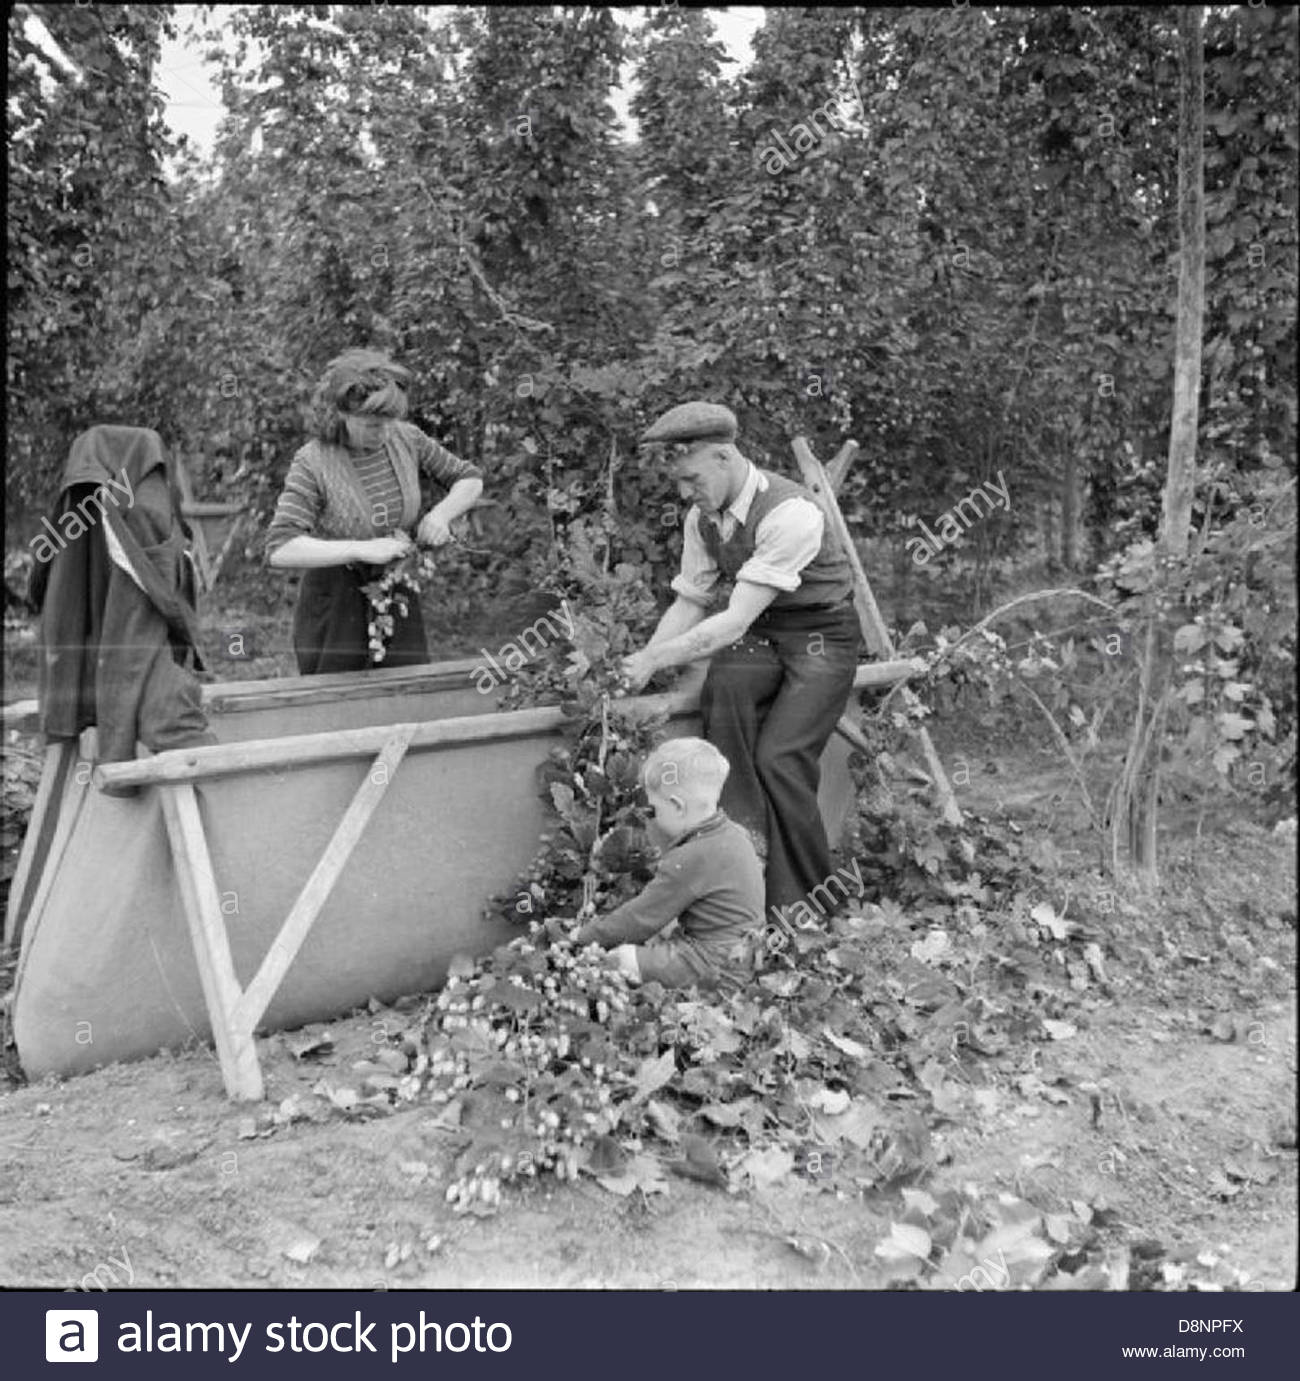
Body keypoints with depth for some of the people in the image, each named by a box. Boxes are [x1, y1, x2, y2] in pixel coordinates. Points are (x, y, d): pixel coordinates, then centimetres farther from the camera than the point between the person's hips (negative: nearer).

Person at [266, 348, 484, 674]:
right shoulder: (313, 463, -19)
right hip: (334, 599, -3)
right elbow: (279, 551, -28)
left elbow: (470, 480, 7)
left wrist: (442, 513, -14)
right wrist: (363, 550, -34)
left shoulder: (405, 439, -7)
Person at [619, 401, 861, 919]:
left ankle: (800, 906, -2)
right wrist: (640, 662, -8)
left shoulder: (790, 513, -28)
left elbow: (735, 620, -31)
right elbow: (688, 604, 6)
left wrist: (656, 660, -29)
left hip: (820, 636, -6)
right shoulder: (703, 517, -3)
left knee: (778, 758, -20)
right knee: (722, 687, -28)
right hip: (759, 634, 6)